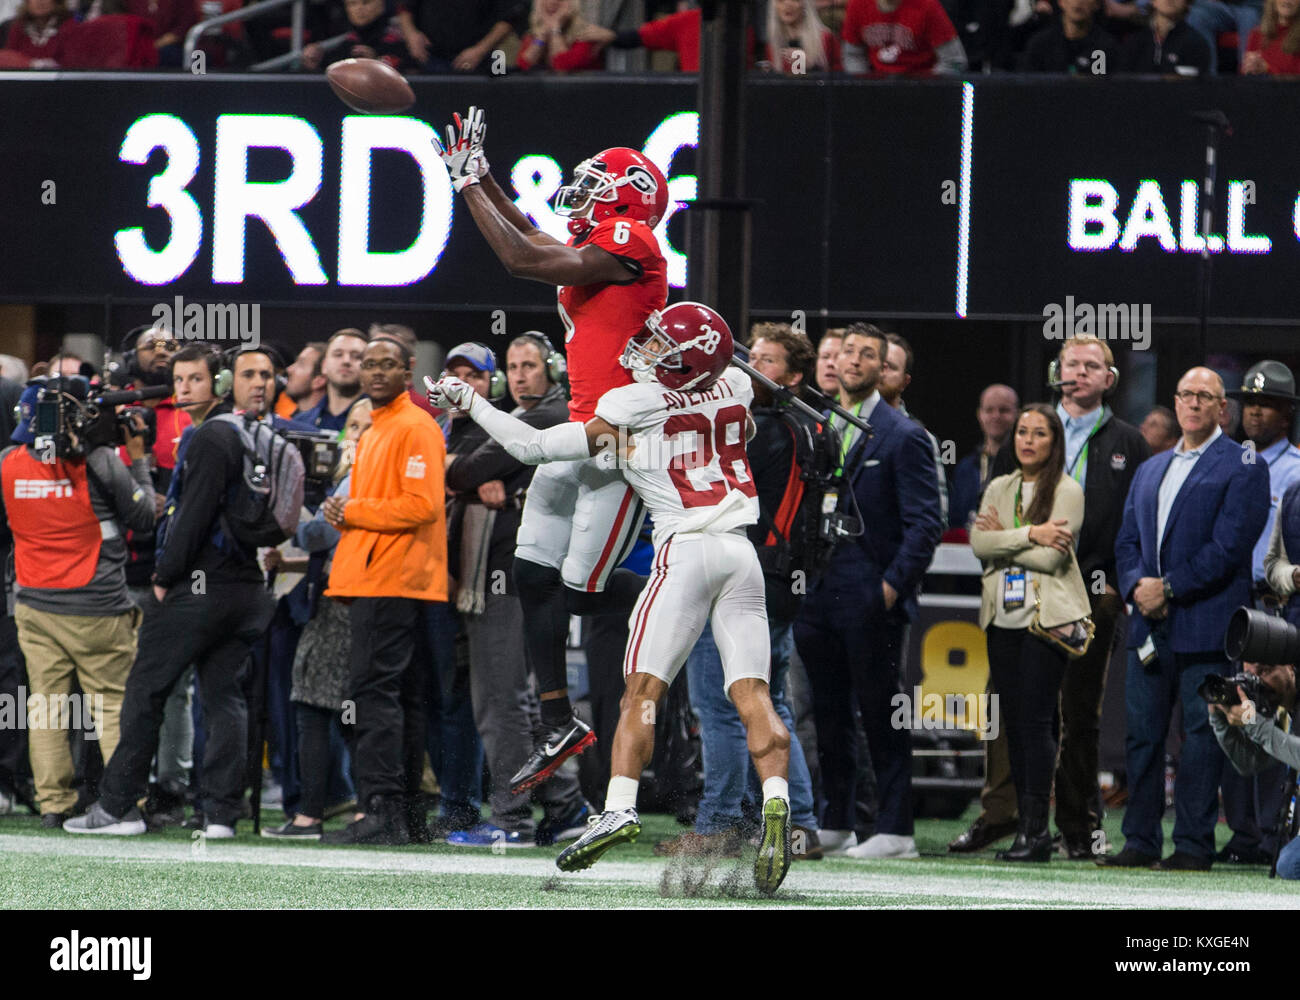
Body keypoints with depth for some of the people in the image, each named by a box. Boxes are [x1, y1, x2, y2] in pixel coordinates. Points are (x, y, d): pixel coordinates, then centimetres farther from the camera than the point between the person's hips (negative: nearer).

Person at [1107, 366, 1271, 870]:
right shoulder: (1149, 471, 21)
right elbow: (1127, 540, 16)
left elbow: (1229, 546, -11)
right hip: (1150, 624, 6)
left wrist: (1168, 588, -13)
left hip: (1205, 626, -6)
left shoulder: (1242, 468, -1)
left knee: (1201, 735, -4)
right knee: (1142, 734, 6)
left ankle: (1194, 844, -2)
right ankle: (1141, 842, 11)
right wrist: (1137, 586, -5)